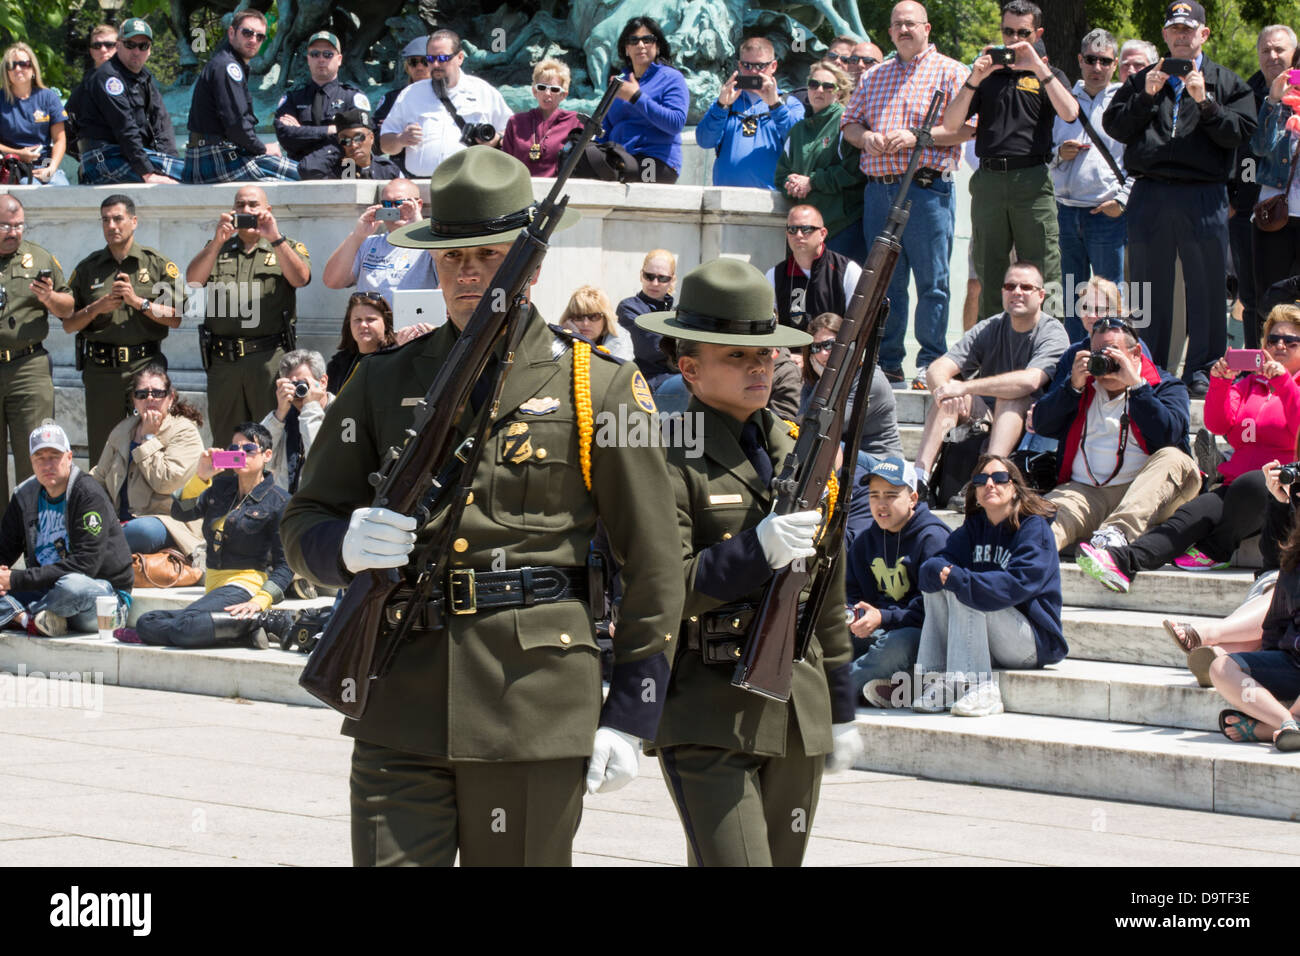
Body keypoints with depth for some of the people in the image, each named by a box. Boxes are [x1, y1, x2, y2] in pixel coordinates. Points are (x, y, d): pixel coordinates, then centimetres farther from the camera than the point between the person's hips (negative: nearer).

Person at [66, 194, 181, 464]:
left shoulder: (158, 264, 5)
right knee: (101, 454, 3)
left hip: (145, 366, -2)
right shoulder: (87, 268, 12)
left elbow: (176, 318, -1)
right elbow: (68, 325, 11)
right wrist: (96, 308, -6)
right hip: (100, 368, 2)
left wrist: (138, 302, -11)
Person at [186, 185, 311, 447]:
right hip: (222, 361, 3)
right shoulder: (218, 248, 19)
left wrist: (275, 238, -19)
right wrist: (218, 240, -11)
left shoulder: (287, 248, 12)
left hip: (269, 357, -3)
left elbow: (300, 278, -8)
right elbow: (193, 280, 2)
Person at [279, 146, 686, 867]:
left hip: (537, 714, -2)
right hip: (401, 715, 2)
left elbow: (653, 568, 4)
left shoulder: (598, 389, 2)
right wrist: (349, 547, -10)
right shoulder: (383, 383, 10)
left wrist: (630, 719, 0)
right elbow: (303, 524, 15)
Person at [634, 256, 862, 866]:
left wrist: (841, 709, 21)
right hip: (706, 719, -7)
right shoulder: (667, 458, -7)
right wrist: (756, 553, -25)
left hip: (796, 719, 7)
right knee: (734, 861, -15)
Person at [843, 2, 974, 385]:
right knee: (885, 281, 7)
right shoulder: (875, 78, 21)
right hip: (878, 190, 5)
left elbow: (966, 126, -7)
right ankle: (887, 361, 12)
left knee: (931, 281, -4)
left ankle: (931, 363, 0)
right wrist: (866, 137, -3)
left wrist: (917, 137, -15)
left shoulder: (950, 73, 3)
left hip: (928, 190, -5)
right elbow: (849, 122, 20)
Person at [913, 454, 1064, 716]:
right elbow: (930, 567, -1)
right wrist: (942, 572, -26)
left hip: (1035, 642, -6)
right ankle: (937, 682, -17)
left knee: (964, 593, -25)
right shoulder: (973, 527, 12)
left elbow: (1019, 584, -25)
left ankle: (978, 690, -29)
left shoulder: (1034, 528, -8)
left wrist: (960, 579, -30)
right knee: (936, 587, -11)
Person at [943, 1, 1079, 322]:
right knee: (988, 274, 6)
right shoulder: (987, 73, 17)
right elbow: (950, 124, 6)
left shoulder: (1048, 75, 12)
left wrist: (1038, 67, -12)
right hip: (988, 179, 3)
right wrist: (974, 80, -7)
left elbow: (1069, 113, -9)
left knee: (1042, 274, -7)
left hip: (1032, 179, -3)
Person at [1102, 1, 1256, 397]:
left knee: (1206, 286, -2)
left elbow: (1239, 133, -3)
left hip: (1203, 199, -2)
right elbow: (1114, 127, 7)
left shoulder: (1226, 82, 9)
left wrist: (1205, 103, -14)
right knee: (1148, 286, 5)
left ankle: (1201, 371, 5)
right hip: (1149, 196, 2)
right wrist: (1145, 97, -6)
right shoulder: (1143, 80, 16)